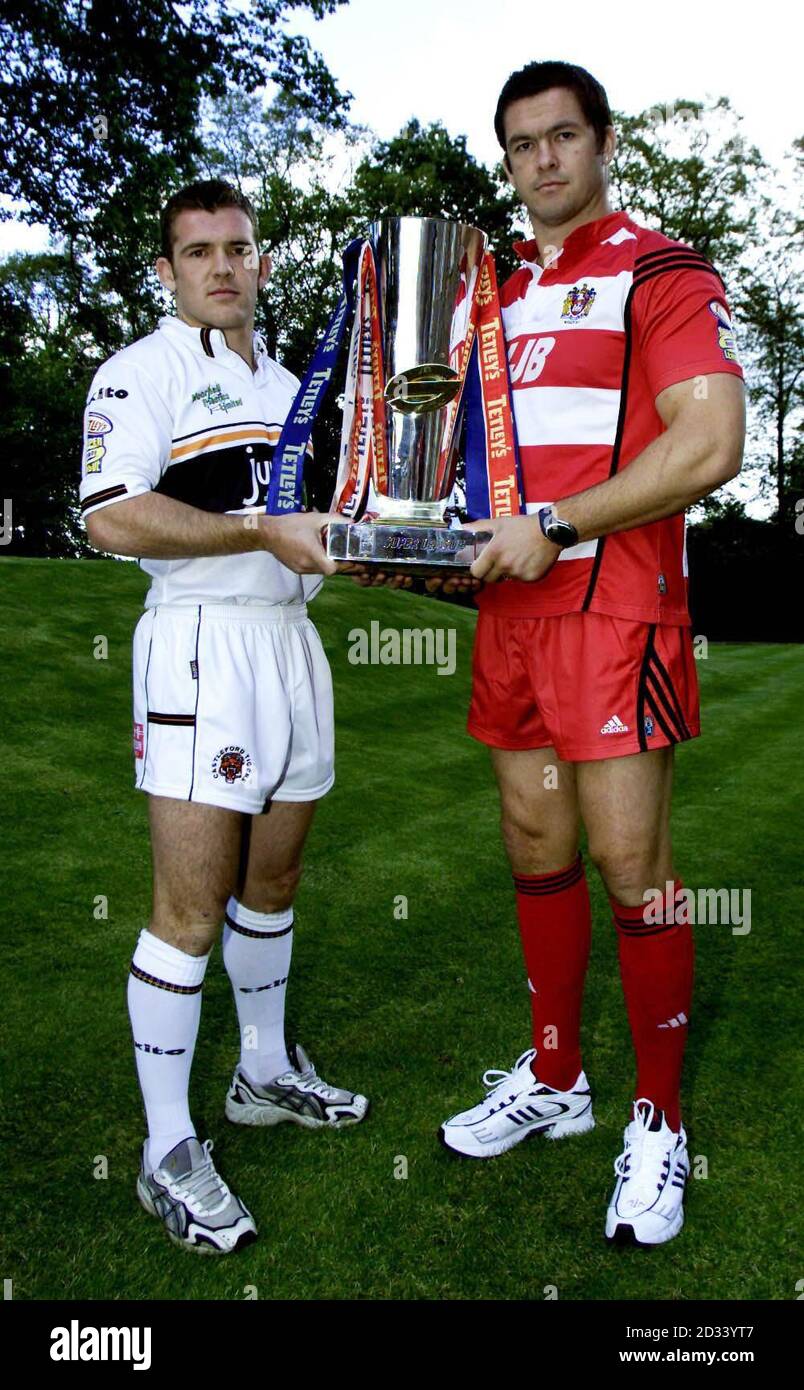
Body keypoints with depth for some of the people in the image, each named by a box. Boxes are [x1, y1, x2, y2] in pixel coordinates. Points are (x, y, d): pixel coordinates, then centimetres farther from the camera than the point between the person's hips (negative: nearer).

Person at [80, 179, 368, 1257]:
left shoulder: (289, 386, 23)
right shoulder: (142, 371, -1)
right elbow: (112, 518, -16)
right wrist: (268, 531, -18)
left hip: (292, 637, 8)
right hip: (201, 643, -7)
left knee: (272, 882, 16)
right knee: (191, 909, -7)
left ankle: (266, 1072, 33)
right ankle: (168, 1153, 7)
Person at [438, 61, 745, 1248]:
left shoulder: (663, 274, -1)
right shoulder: (500, 292, 20)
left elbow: (710, 444, -14)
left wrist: (551, 525, -16)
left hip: (616, 605, -6)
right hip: (512, 606, 7)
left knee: (627, 856, -5)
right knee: (535, 841, 11)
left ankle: (659, 1121, 13)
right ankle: (554, 1079, 27)